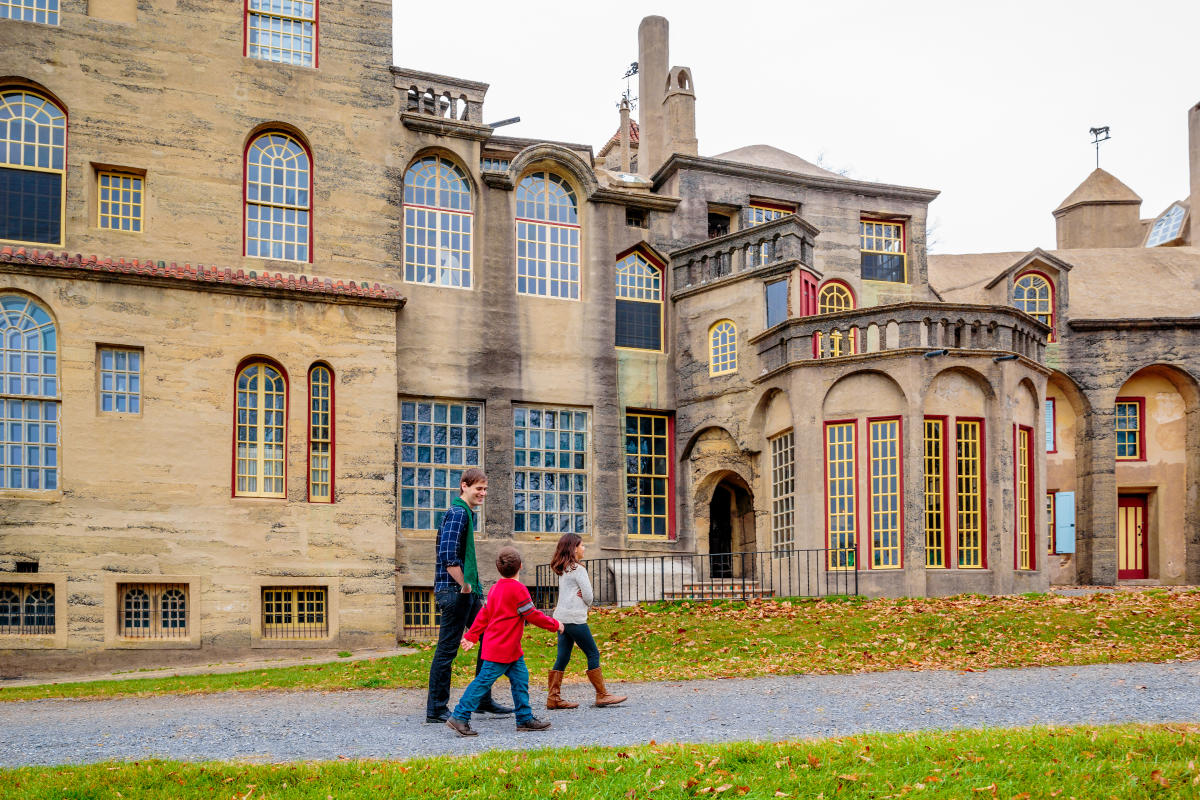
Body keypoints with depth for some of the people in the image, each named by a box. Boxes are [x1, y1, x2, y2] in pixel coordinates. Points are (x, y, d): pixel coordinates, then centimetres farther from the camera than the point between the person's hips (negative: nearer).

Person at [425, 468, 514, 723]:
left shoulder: (470, 514, 17)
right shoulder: (457, 513, -15)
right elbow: (448, 556, -25)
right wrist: (464, 586, -17)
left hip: (468, 591, 10)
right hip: (455, 592, -10)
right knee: (447, 650, -3)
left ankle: (483, 700, 23)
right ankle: (436, 709, 4)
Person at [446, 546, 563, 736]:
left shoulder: (496, 588, 10)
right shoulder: (518, 589, -17)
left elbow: (484, 614, 14)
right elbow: (532, 615, -13)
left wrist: (472, 636, 19)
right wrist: (555, 625, -1)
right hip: (502, 649, -9)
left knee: (520, 678, 11)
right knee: (483, 682, -5)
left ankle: (525, 719, 14)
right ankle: (459, 718, -1)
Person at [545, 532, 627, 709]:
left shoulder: (563, 569, 16)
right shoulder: (578, 568, -11)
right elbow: (588, 596, -11)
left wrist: (581, 596, -4)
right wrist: (586, 602, 10)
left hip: (562, 617, 9)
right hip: (574, 618, -9)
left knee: (563, 658, 8)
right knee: (593, 654, -2)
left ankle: (553, 698, 6)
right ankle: (602, 696, 1)